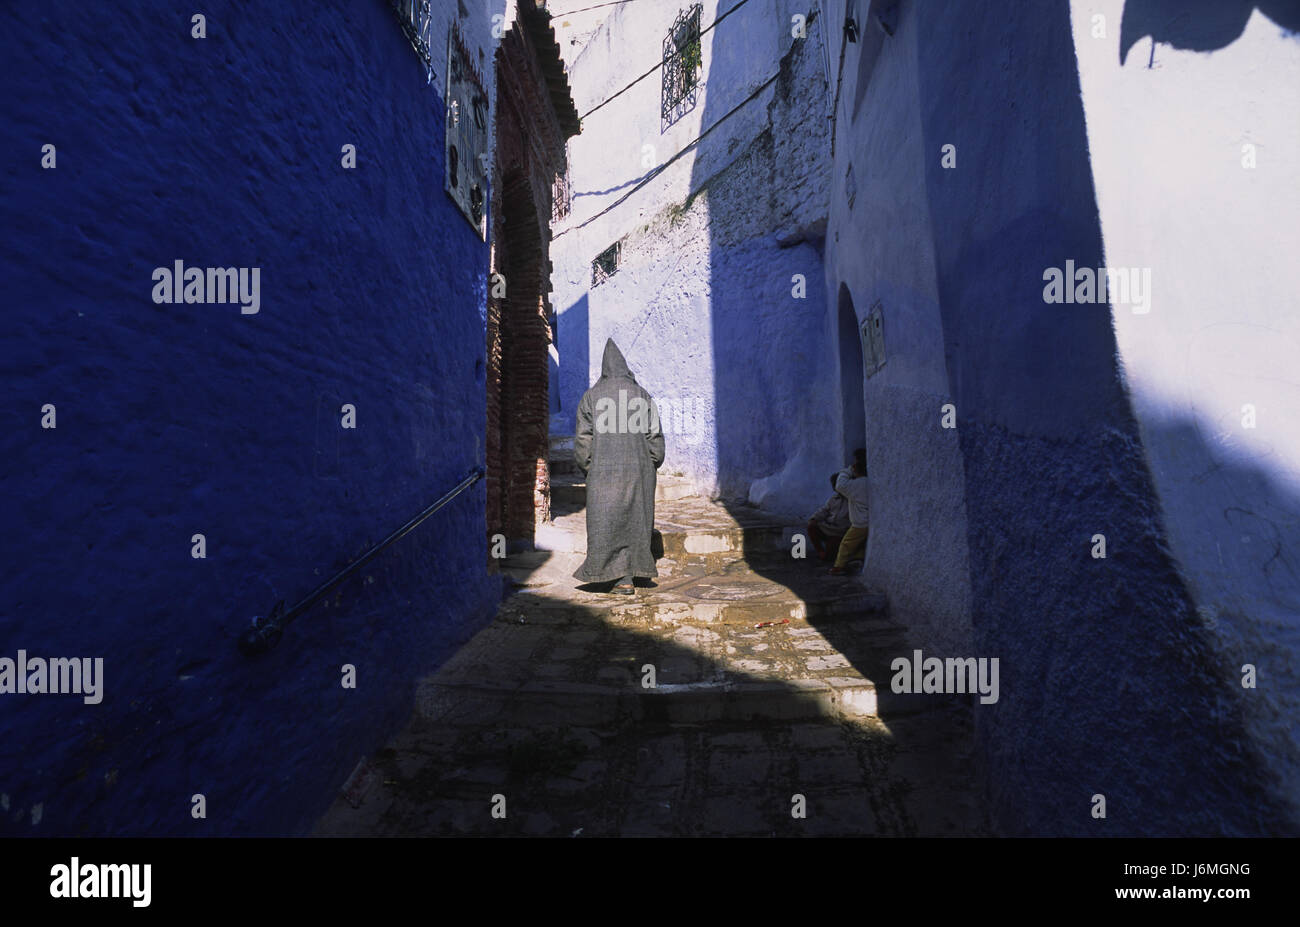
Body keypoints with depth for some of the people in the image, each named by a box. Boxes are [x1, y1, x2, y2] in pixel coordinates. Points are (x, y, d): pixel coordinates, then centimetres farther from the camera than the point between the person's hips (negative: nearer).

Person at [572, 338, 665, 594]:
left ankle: (623, 578, 0)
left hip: (604, 469, -2)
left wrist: (585, 466, 8)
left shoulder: (592, 396, 0)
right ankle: (632, 571, 15)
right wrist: (652, 464, 12)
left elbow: (583, 436, -2)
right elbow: (654, 434, 2)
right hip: (638, 468, 2)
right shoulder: (642, 395, 3)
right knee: (635, 520, 12)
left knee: (607, 521, 4)